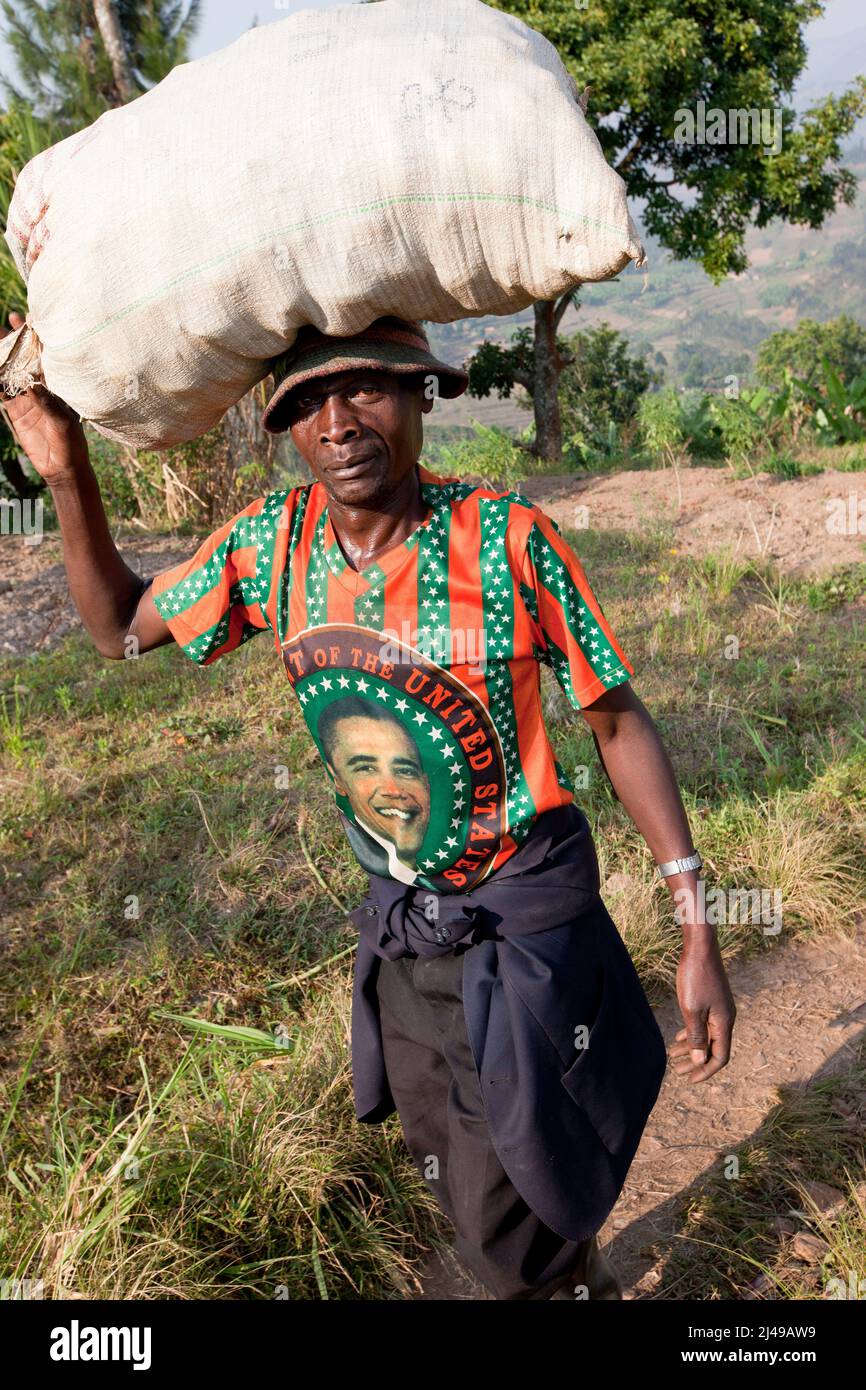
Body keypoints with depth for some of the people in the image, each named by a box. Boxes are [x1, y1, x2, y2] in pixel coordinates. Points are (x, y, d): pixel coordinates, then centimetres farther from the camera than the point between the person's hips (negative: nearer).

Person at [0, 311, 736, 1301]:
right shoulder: (272, 540, -9)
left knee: (503, 1228, 10)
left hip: (526, 916, -4)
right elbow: (119, 626, 5)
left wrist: (698, 934, -12)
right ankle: (578, 1275, 58)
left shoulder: (508, 539, -21)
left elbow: (618, 722, -12)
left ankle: (567, 1274, 48)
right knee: (456, 1179, 25)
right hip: (400, 919, 5)